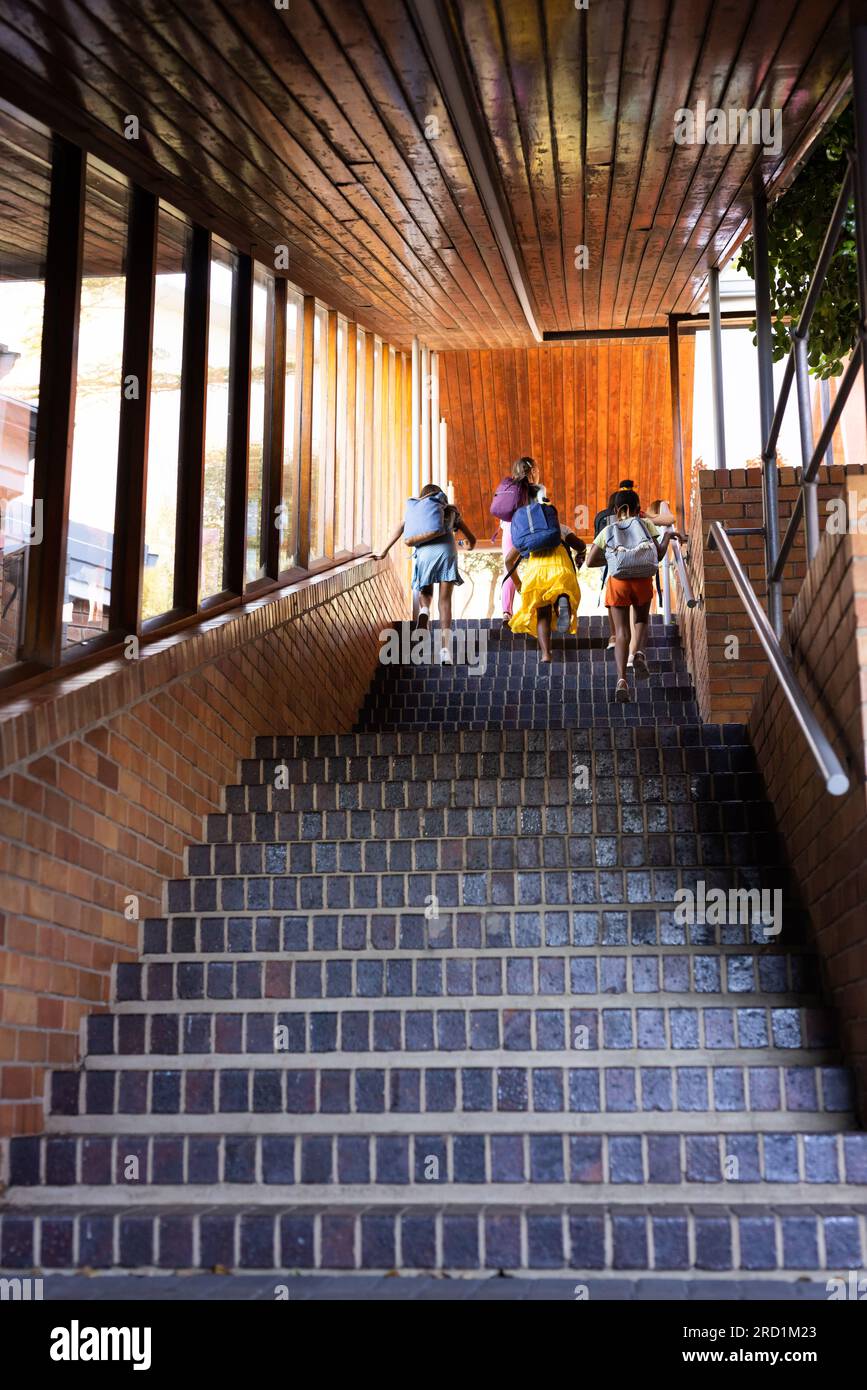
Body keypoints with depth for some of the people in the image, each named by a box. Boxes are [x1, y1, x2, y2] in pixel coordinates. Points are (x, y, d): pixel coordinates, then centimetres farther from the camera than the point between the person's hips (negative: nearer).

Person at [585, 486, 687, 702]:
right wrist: (668, 535, 17)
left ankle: (621, 679, -17)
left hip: (617, 581, 0)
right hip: (642, 580, 0)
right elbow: (658, 554, 2)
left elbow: (590, 562, 7)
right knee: (641, 620, 24)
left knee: (621, 631, -1)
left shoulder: (607, 531, 12)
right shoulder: (646, 524, 9)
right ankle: (637, 652, -7)